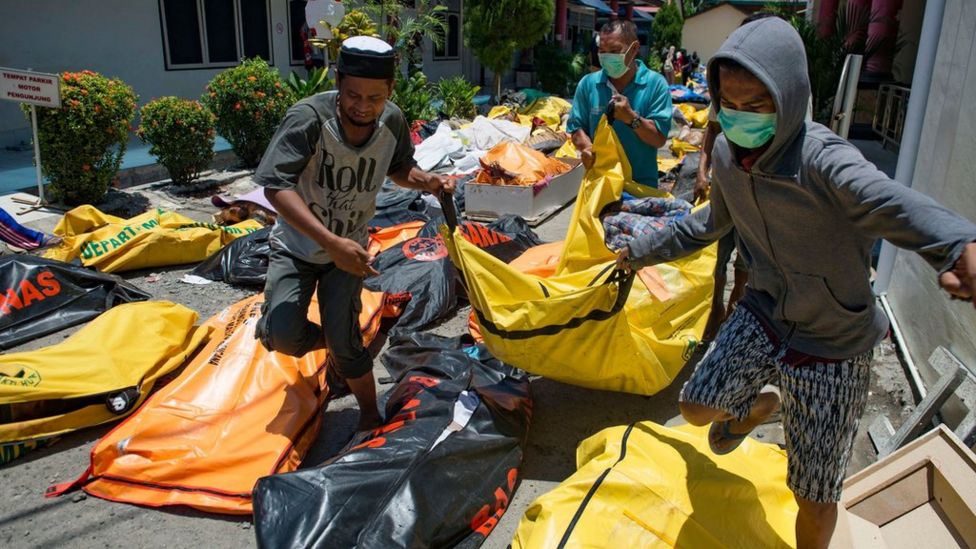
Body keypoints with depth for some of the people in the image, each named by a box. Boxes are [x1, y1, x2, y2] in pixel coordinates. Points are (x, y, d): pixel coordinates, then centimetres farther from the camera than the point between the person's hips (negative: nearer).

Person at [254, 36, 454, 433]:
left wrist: (427, 182, -17)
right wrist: (331, 242, -46)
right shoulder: (309, 117, -29)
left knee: (345, 341, -6)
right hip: (297, 244, -1)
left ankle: (371, 416, 19)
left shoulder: (392, 122, -14)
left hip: (348, 247, 2)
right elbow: (276, 186, -36)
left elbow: (398, 169, 7)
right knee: (281, 334, -18)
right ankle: (330, 342, 19)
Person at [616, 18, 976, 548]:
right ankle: (758, 405, 41)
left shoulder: (821, 161, -29)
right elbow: (714, 221, 13)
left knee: (814, 496, 6)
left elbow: (896, 207, -49)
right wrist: (643, 251, 24)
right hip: (764, 316, 5)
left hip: (832, 346, -5)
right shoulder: (727, 152, -7)